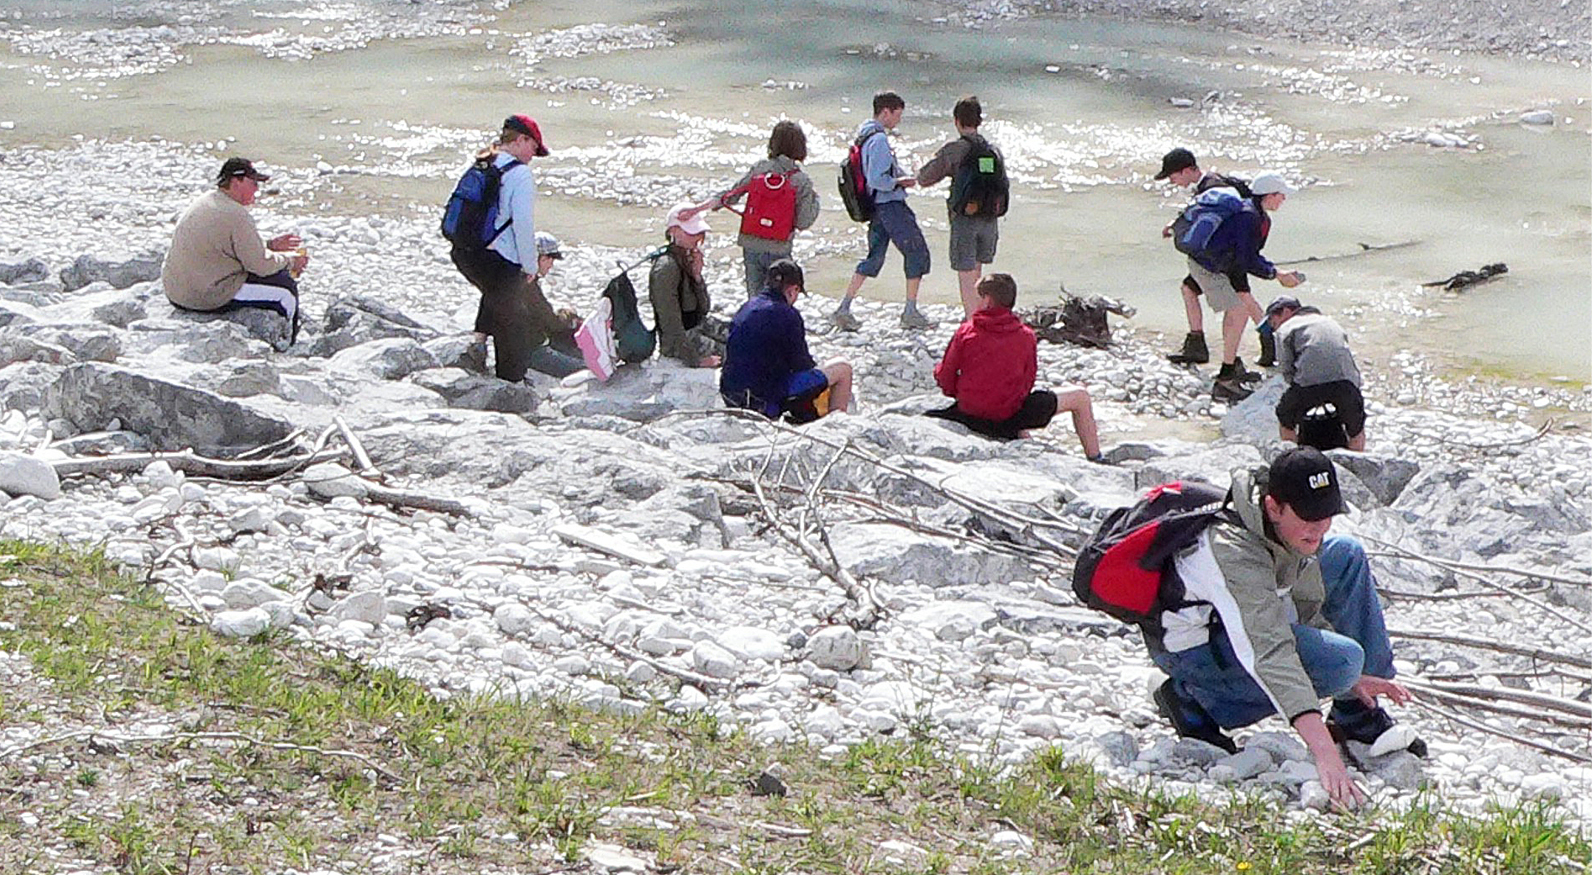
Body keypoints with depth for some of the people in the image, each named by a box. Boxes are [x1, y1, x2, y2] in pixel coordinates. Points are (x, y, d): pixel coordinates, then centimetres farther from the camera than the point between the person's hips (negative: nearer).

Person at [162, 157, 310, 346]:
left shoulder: (205, 201, 11)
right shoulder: (236, 215, -21)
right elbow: (260, 265, -15)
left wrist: (269, 245, 19)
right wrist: (290, 261, 2)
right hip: (207, 296, -10)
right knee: (286, 288, -1)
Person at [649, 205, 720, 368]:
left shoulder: (688, 259, 8)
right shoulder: (666, 268, -20)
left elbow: (704, 309, 6)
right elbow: (670, 322, -22)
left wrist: (697, 276, -9)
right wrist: (695, 360, -22)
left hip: (696, 334, 10)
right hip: (677, 346, -10)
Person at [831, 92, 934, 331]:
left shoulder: (865, 136, 12)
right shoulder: (879, 140, -20)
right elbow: (877, 180, -25)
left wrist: (902, 177, 12)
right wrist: (900, 182, -11)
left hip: (877, 206, 10)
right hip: (891, 205, -10)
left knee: (874, 257, 15)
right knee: (917, 253, 1)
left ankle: (843, 310, 12)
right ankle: (911, 313, 6)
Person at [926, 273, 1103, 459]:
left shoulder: (965, 332, -4)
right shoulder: (1026, 336, -4)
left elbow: (945, 377, 0)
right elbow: (1028, 381, 3)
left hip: (971, 416, 2)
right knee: (1080, 396, 12)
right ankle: (1095, 460, 18)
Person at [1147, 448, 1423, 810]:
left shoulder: (1295, 528, -10)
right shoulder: (1233, 553, -38)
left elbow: (1306, 605, 6)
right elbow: (1268, 651, -47)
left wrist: (1354, 679, 2)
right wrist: (1323, 751, -55)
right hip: (1195, 646, -9)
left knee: (1348, 556, 4)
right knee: (1343, 660, -25)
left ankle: (1360, 715, 7)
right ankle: (1195, 701, -11)